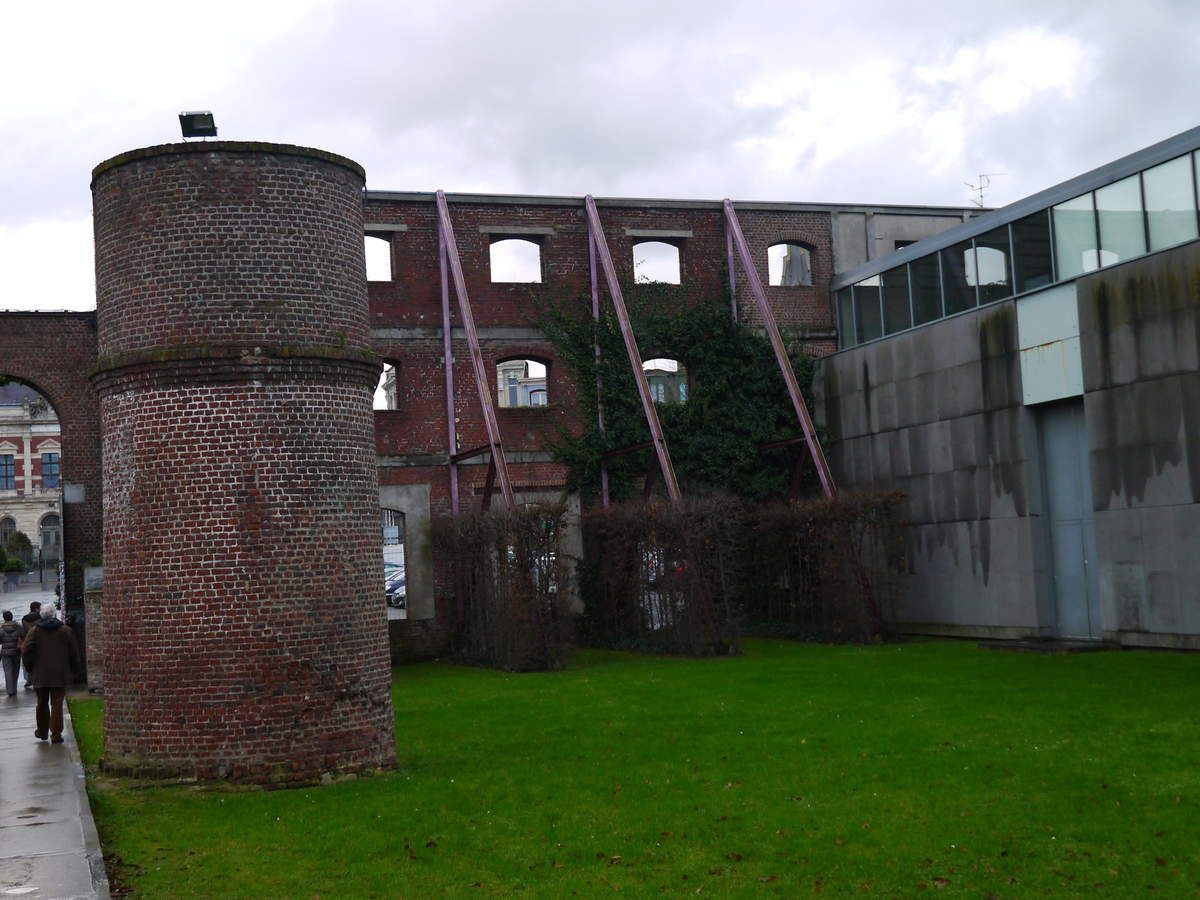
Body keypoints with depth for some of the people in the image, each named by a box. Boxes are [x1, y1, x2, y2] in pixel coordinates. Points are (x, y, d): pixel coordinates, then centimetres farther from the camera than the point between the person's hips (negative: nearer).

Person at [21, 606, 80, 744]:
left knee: (42, 704, 16)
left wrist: (29, 668, 9)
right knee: (57, 704, -1)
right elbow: (74, 653, 3)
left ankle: (42, 731, 26)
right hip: (60, 675, -1)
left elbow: (27, 651, -5)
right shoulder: (65, 630, 1)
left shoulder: (34, 631, 1)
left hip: (40, 675, 1)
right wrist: (74, 671, 13)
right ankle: (56, 734, -7)